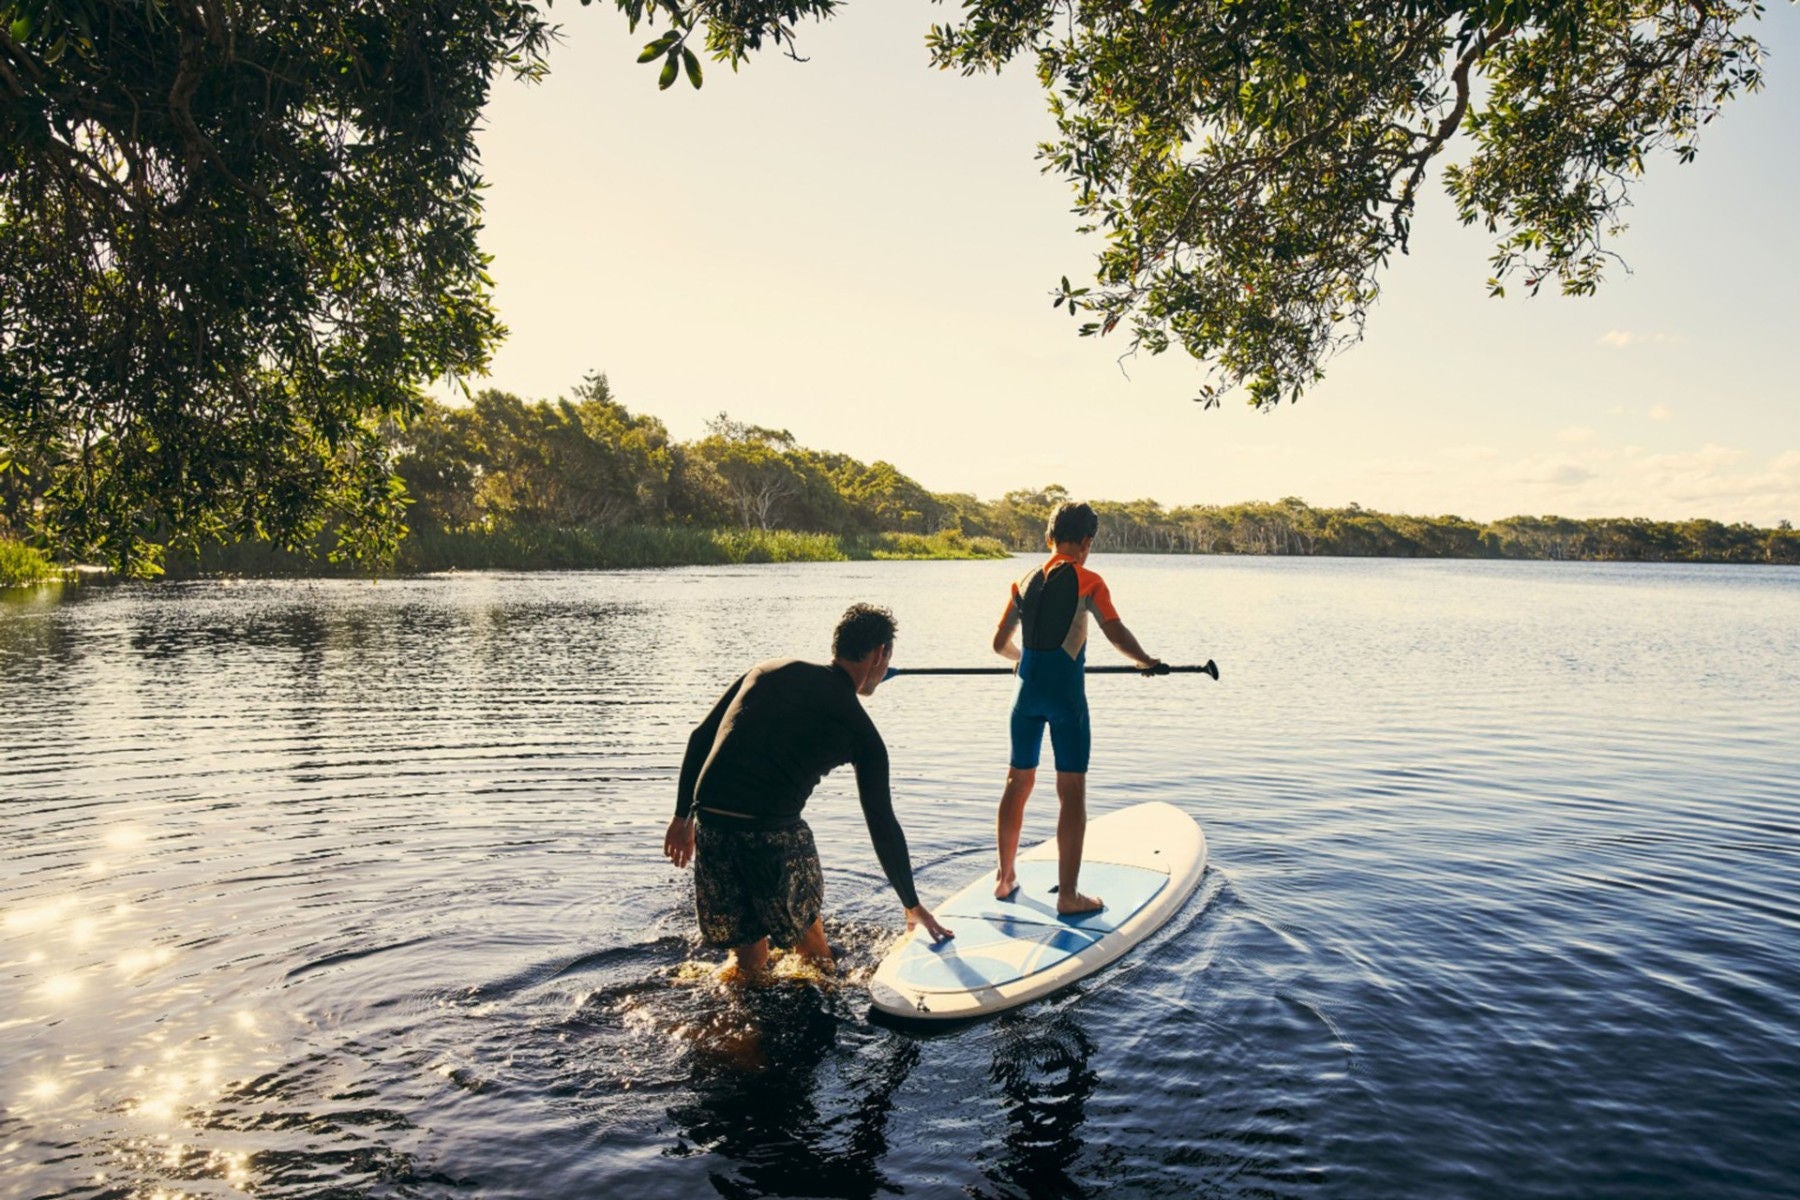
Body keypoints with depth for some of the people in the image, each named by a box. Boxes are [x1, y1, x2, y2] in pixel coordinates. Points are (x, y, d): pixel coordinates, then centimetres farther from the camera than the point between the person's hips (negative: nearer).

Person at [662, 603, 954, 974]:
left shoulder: (770, 670, 16)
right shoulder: (861, 732, 6)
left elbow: (700, 738, 13)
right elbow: (883, 827, 10)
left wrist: (683, 816, 20)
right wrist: (912, 906, 21)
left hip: (709, 823, 4)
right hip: (772, 832, -4)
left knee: (748, 956, 21)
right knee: (804, 923, 24)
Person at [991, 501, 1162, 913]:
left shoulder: (1024, 583, 10)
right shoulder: (1087, 581, -5)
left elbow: (1001, 644, 16)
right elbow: (1116, 634, -13)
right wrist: (1147, 661, 5)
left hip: (1027, 689, 5)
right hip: (1065, 691, -5)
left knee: (1018, 783, 16)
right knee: (1072, 792, 1)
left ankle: (1005, 878, 27)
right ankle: (1068, 894, 3)